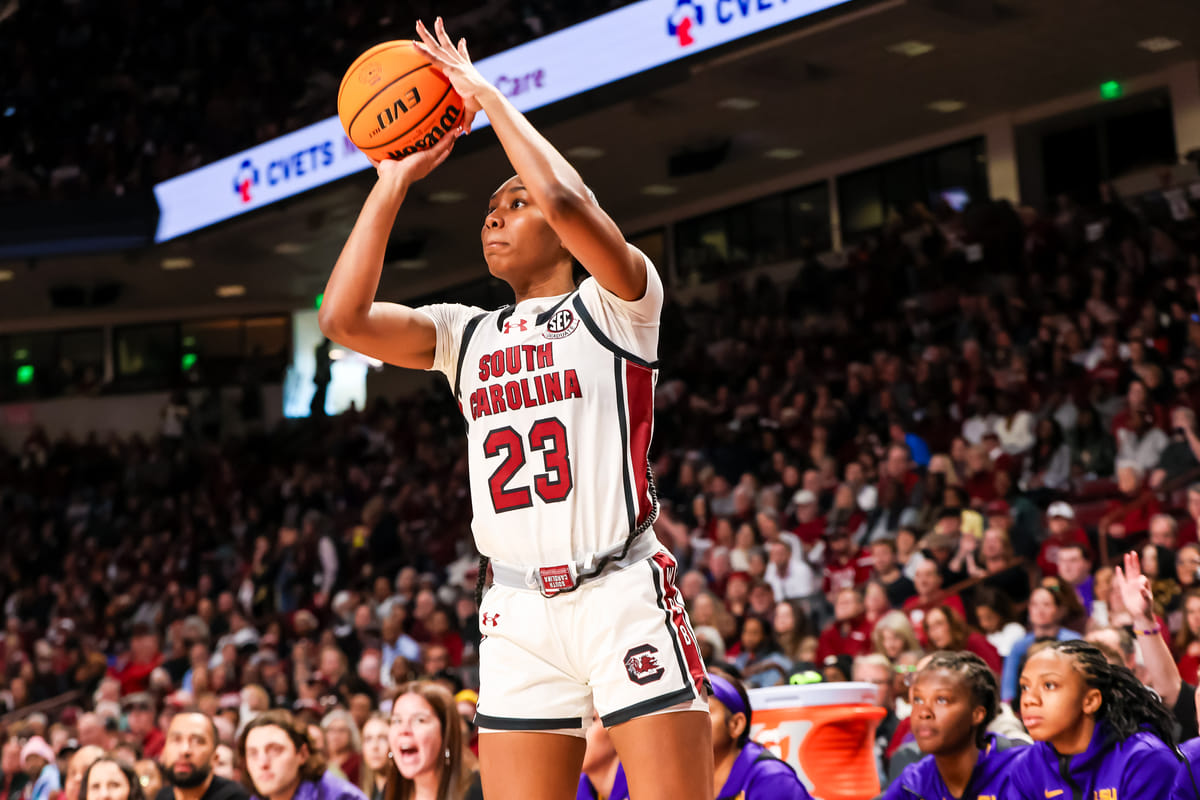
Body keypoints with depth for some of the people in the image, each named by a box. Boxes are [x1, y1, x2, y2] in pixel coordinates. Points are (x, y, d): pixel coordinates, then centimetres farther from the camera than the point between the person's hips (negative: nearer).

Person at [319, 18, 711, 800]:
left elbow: (564, 198, -17)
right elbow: (344, 318, 4)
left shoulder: (615, 302, 3)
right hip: (519, 613, 5)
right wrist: (394, 182, 6)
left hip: (622, 593, -5)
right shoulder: (467, 335, 18)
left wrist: (488, 97, -5)